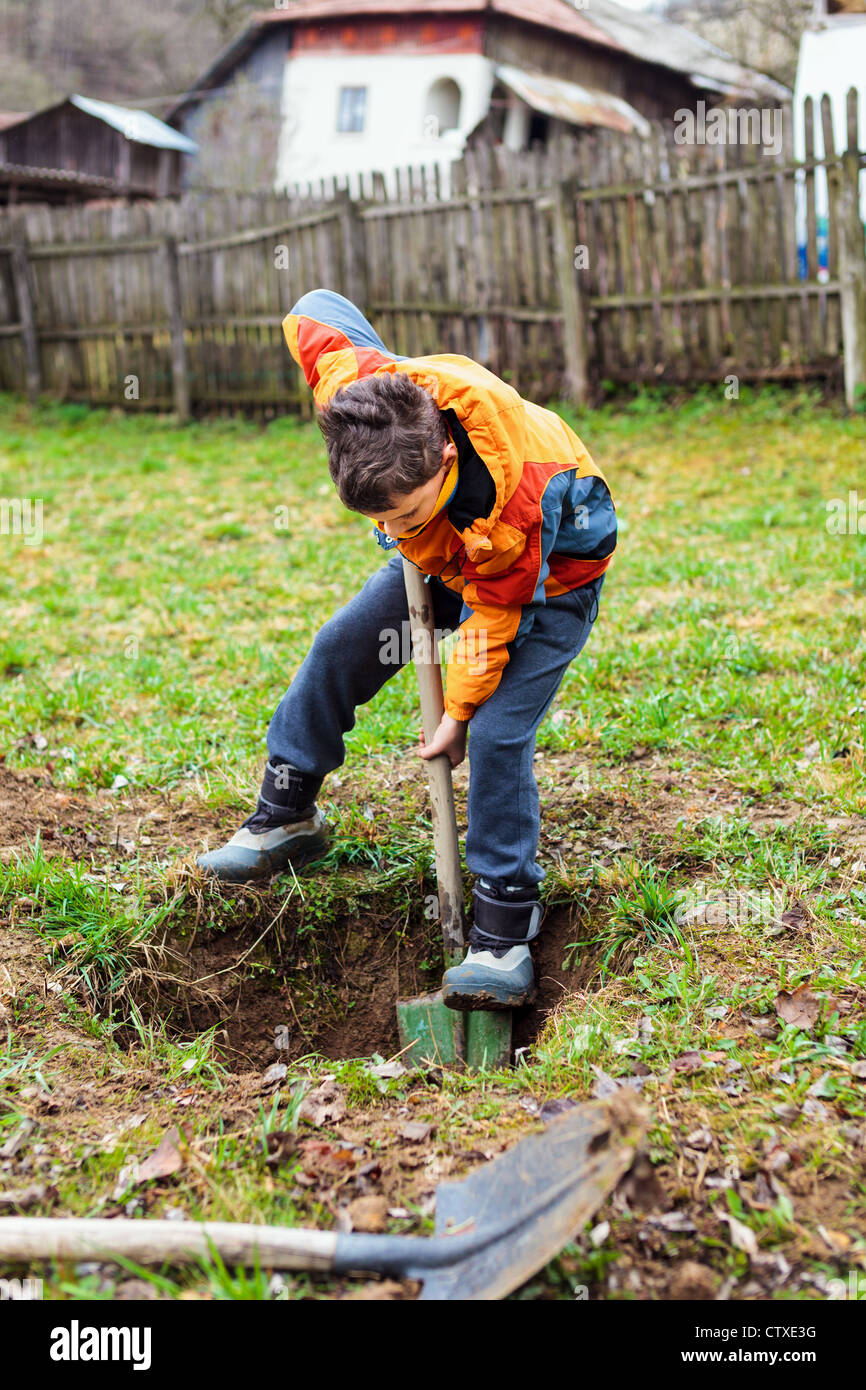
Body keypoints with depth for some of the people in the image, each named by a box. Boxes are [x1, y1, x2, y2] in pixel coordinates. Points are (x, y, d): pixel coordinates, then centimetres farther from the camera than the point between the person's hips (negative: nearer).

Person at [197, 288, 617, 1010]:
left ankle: (504, 938, -7)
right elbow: (314, 312, -10)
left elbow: (493, 614, -28)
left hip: (546, 580, -6)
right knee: (339, 649, 4)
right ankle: (285, 818, 23)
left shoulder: (517, 495, -44)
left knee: (498, 734, -18)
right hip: (447, 556, 6)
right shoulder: (357, 386, -33)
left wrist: (456, 715, -16)